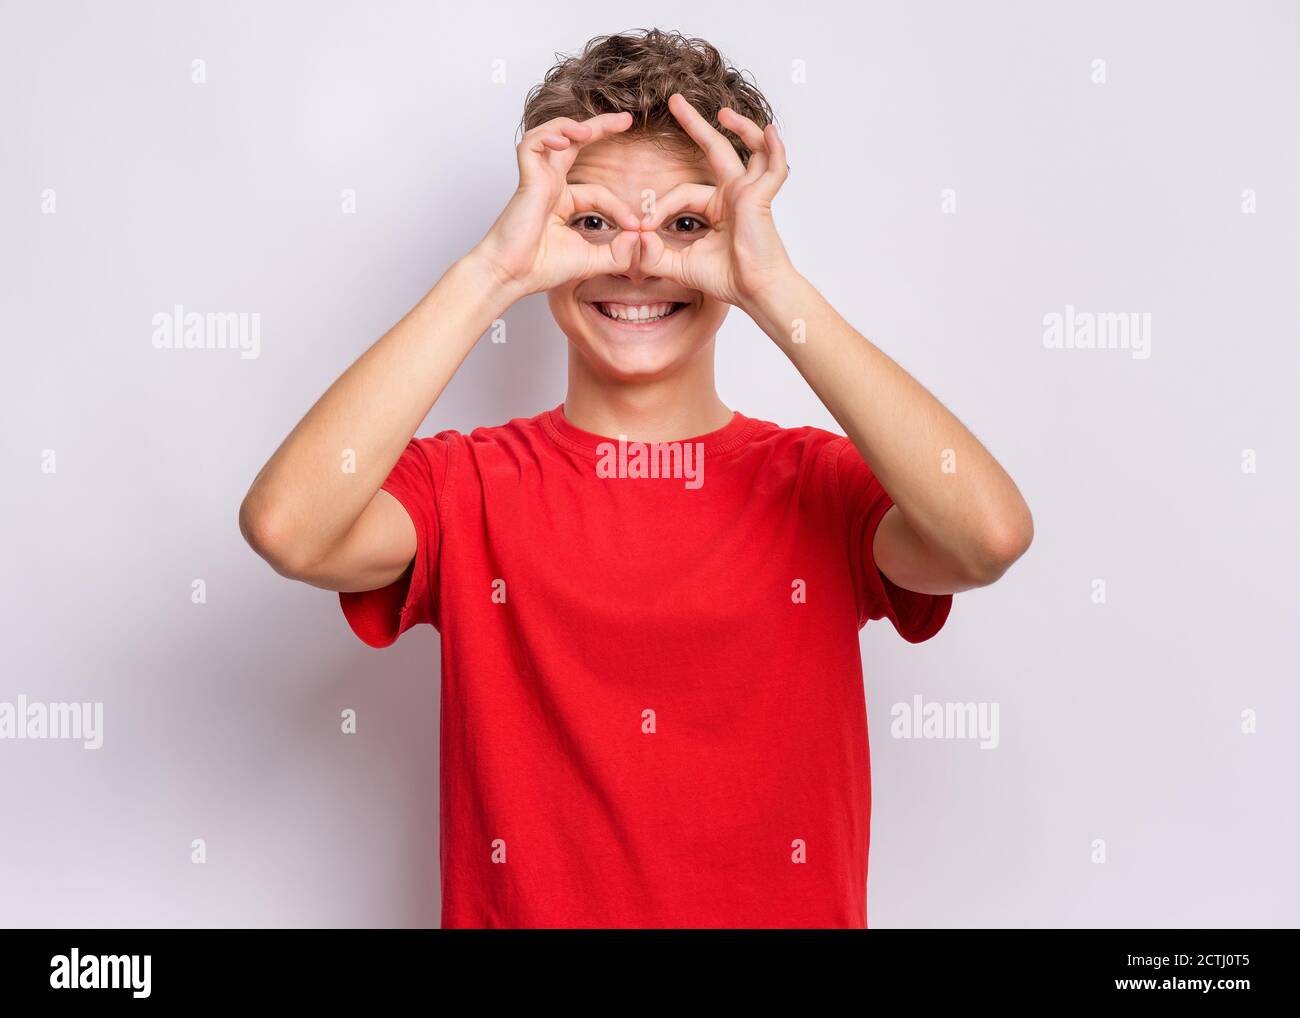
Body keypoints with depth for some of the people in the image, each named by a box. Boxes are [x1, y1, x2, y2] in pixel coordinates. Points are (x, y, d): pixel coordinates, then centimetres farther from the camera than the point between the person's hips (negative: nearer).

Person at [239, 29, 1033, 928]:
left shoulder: (823, 486, -1)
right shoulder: (466, 488, -2)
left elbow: (992, 534, -21)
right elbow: (287, 525, -21)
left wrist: (773, 283, -21)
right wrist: (493, 271, -20)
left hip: (788, 905, 0)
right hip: (519, 906, 0)